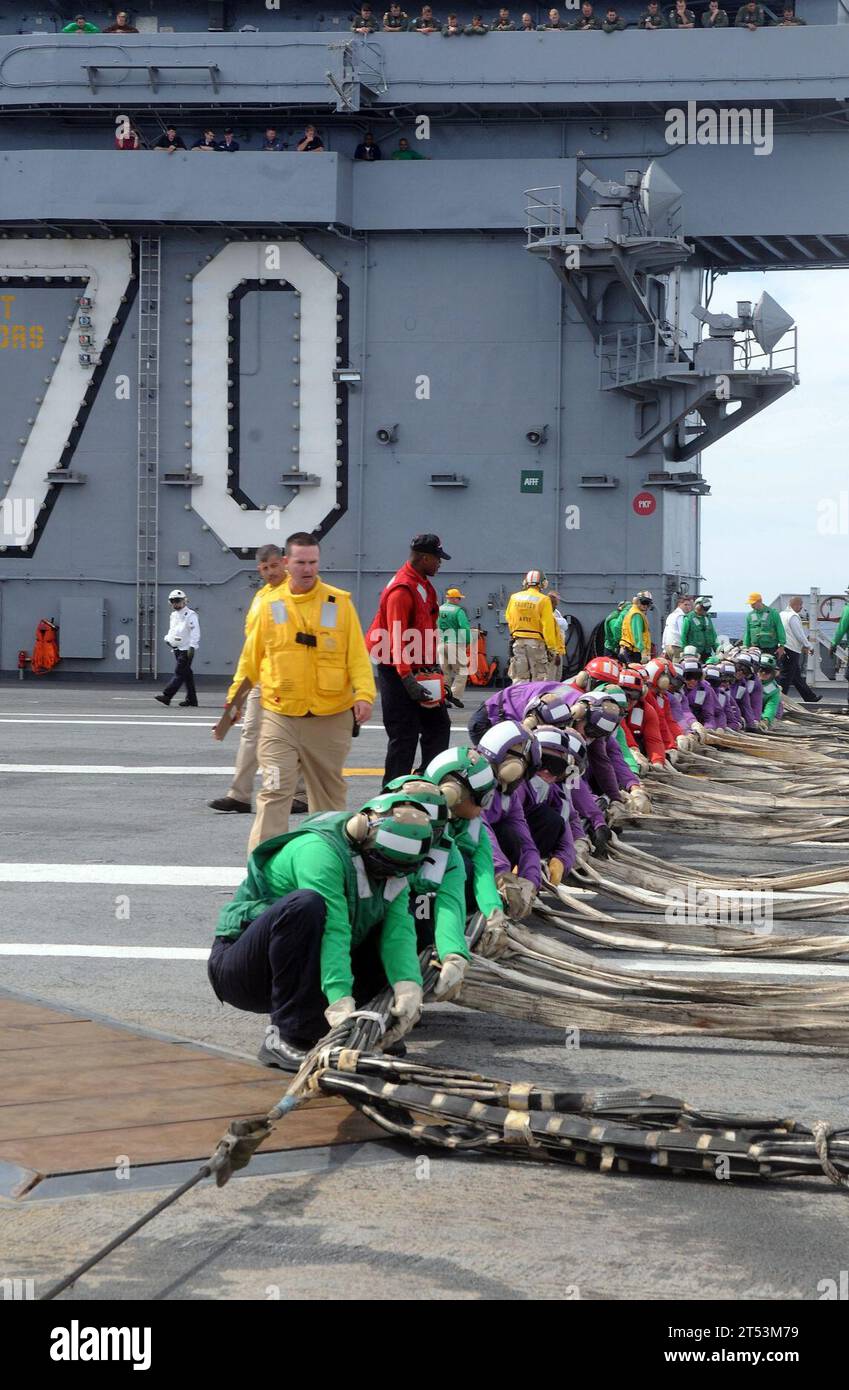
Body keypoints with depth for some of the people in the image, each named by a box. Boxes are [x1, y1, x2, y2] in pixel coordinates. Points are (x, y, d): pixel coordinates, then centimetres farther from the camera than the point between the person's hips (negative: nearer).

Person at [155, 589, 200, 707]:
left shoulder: (190, 615, -9)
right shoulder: (174, 615, 17)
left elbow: (195, 631, -14)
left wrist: (192, 647, -21)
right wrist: (168, 639, 9)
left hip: (186, 649, -8)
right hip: (177, 649, 8)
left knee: (179, 673, -12)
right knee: (186, 674, 9)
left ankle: (167, 696, -20)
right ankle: (191, 699, 11)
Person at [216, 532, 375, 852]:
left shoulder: (339, 603, 0)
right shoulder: (270, 606, 3)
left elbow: (357, 655, -3)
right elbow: (251, 659, 10)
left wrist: (364, 694, -18)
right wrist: (233, 700, 12)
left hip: (330, 718, 1)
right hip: (279, 717, -1)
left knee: (329, 793, 14)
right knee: (274, 792, -10)